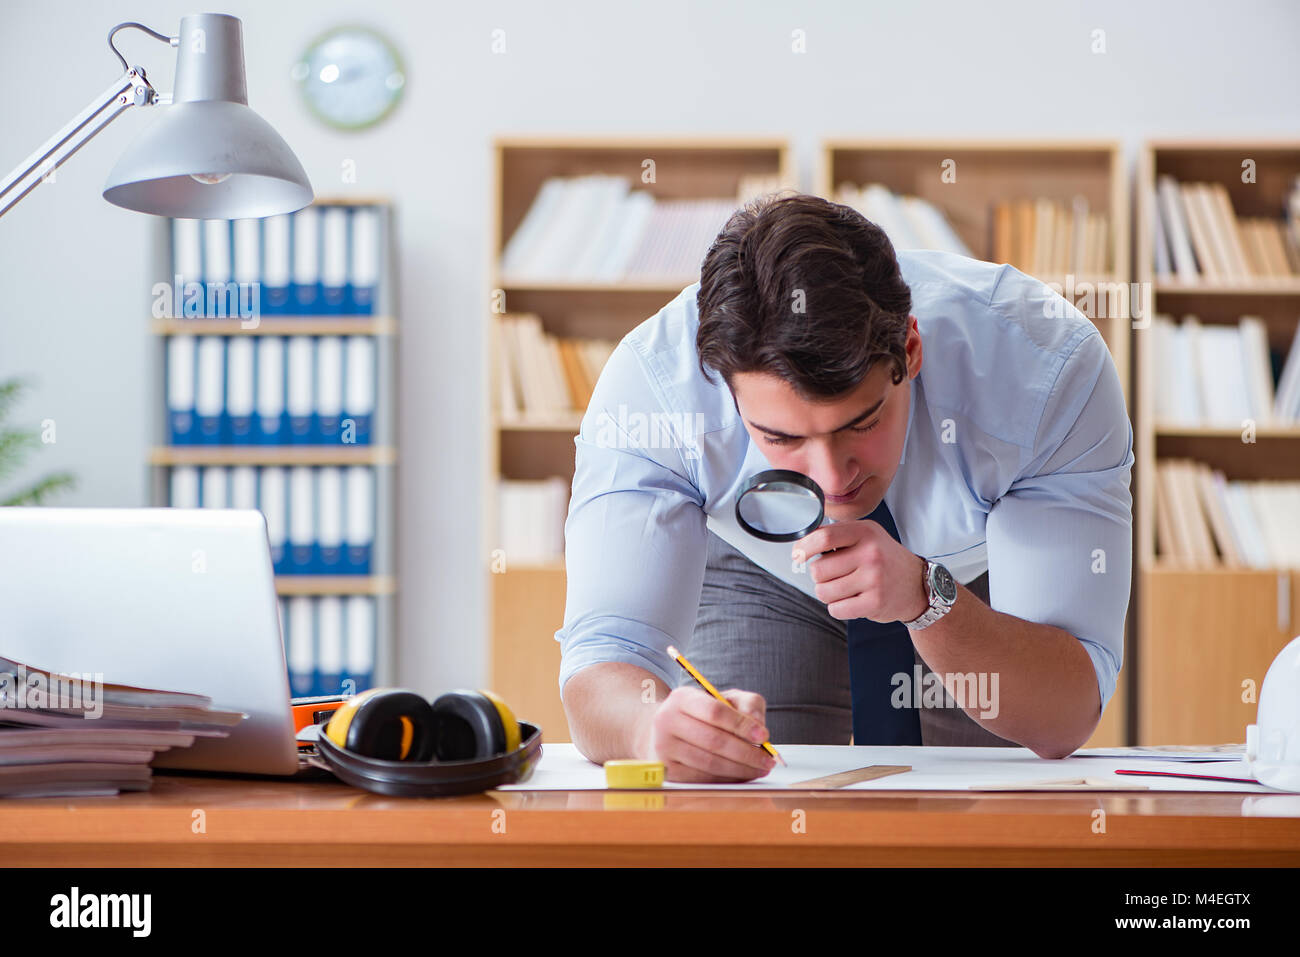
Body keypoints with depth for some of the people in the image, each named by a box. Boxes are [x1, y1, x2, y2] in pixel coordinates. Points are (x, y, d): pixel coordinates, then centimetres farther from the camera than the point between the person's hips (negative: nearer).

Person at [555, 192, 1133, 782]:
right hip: (754, 576, 0)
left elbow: (1068, 718, -34)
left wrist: (927, 596, -52)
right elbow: (604, 659, -38)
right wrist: (656, 728, -61)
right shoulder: (649, 378, -36)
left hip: (977, 571, 0)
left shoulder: (1052, 364, -38)